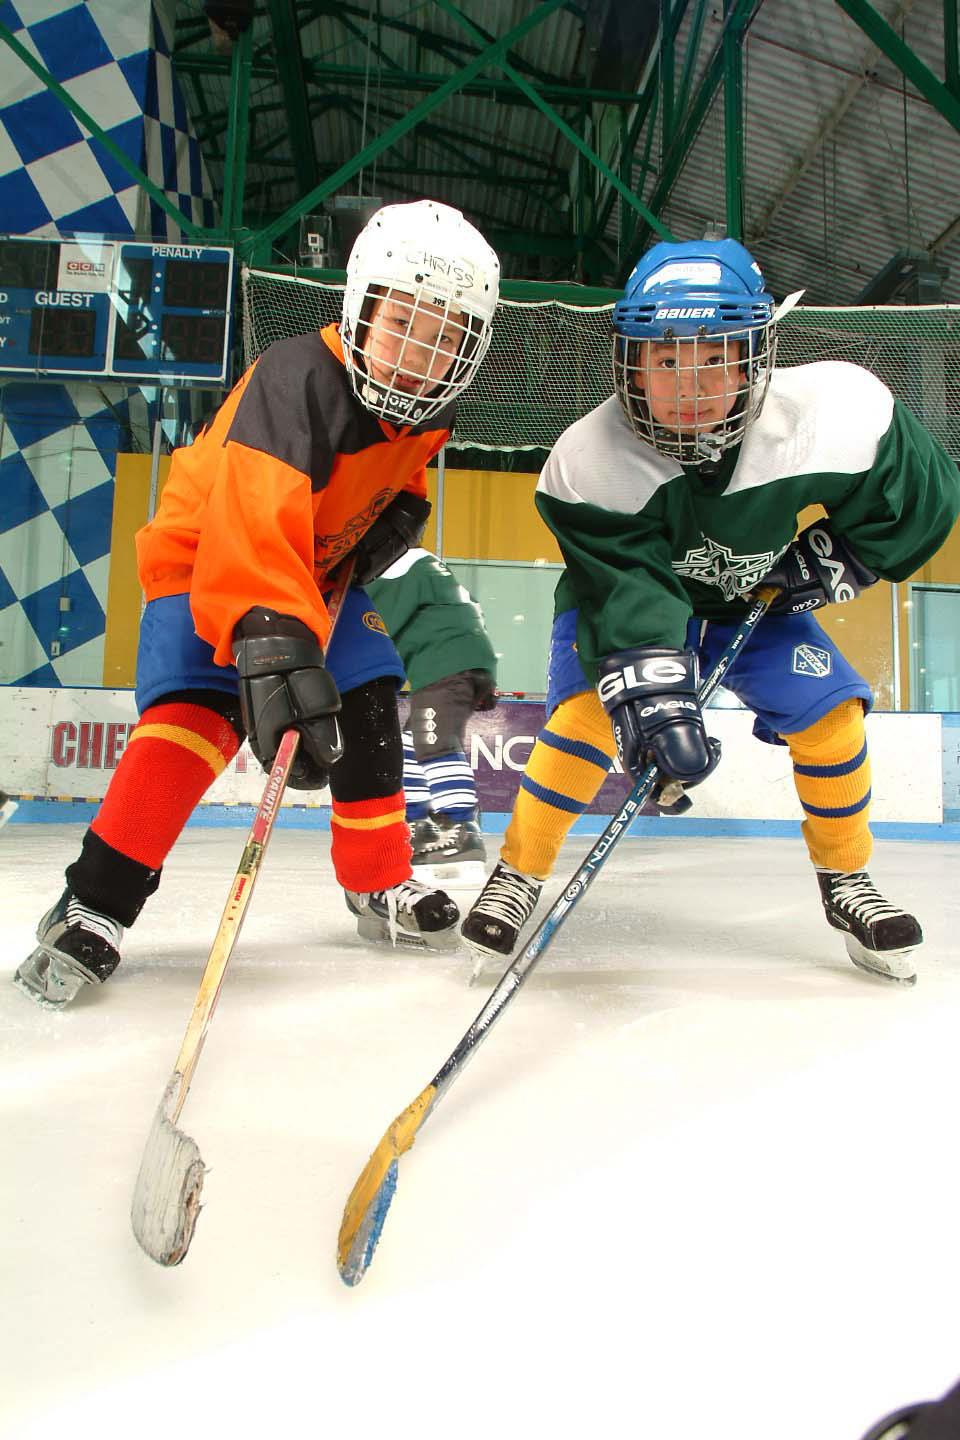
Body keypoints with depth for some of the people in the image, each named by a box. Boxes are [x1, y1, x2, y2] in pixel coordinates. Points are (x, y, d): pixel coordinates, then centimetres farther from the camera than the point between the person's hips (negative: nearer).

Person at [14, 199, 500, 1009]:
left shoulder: (433, 404, -10)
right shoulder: (298, 382, -34)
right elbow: (253, 524, -50)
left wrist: (401, 512, -7)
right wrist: (270, 639, -65)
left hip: (320, 567, 7)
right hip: (201, 558, -6)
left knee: (369, 700, -3)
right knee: (198, 709, -25)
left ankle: (380, 886, 13)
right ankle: (94, 907, -14)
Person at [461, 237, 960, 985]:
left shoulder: (834, 412, -26)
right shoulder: (590, 461, -33)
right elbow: (627, 594, -39)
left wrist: (833, 561, -16)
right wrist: (656, 703, -50)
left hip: (753, 599, 3)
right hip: (624, 591, -2)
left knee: (830, 709, -11)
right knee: (589, 712, -25)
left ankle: (847, 881, 13)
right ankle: (517, 875, -5)